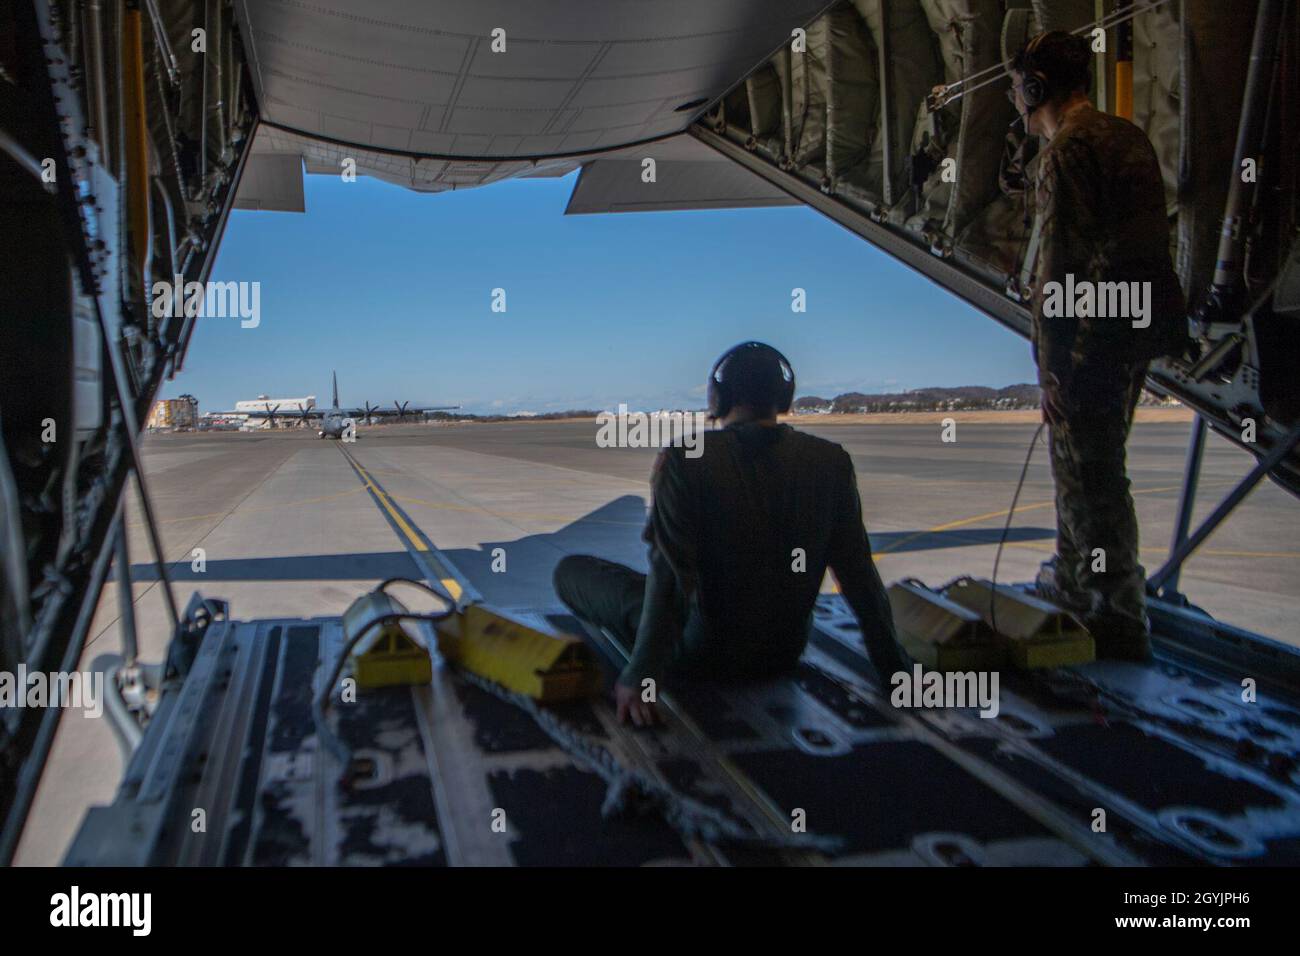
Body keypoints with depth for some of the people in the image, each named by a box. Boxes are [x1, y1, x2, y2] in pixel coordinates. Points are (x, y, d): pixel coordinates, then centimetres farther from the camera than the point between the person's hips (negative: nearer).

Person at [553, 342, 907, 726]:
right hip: (786, 652, 5)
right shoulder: (832, 461, -8)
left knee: (570, 570, 9)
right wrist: (890, 662, 6)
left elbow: (670, 573, -23)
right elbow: (857, 570, -4)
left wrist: (641, 677, -19)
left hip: (706, 654, -5)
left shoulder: (684, 460, -19)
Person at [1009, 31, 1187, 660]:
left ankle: (1120, 620, 8)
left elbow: (1060, 266, -21)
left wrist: (1052, 369, -18)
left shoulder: (1068, 152, -15)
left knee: (1090, 477, -1)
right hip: (1138, 325, 10)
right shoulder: (1129, 138, 14)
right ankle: (1075, 580, 39)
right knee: (1086, 466, 22)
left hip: (1090, 340, -10)